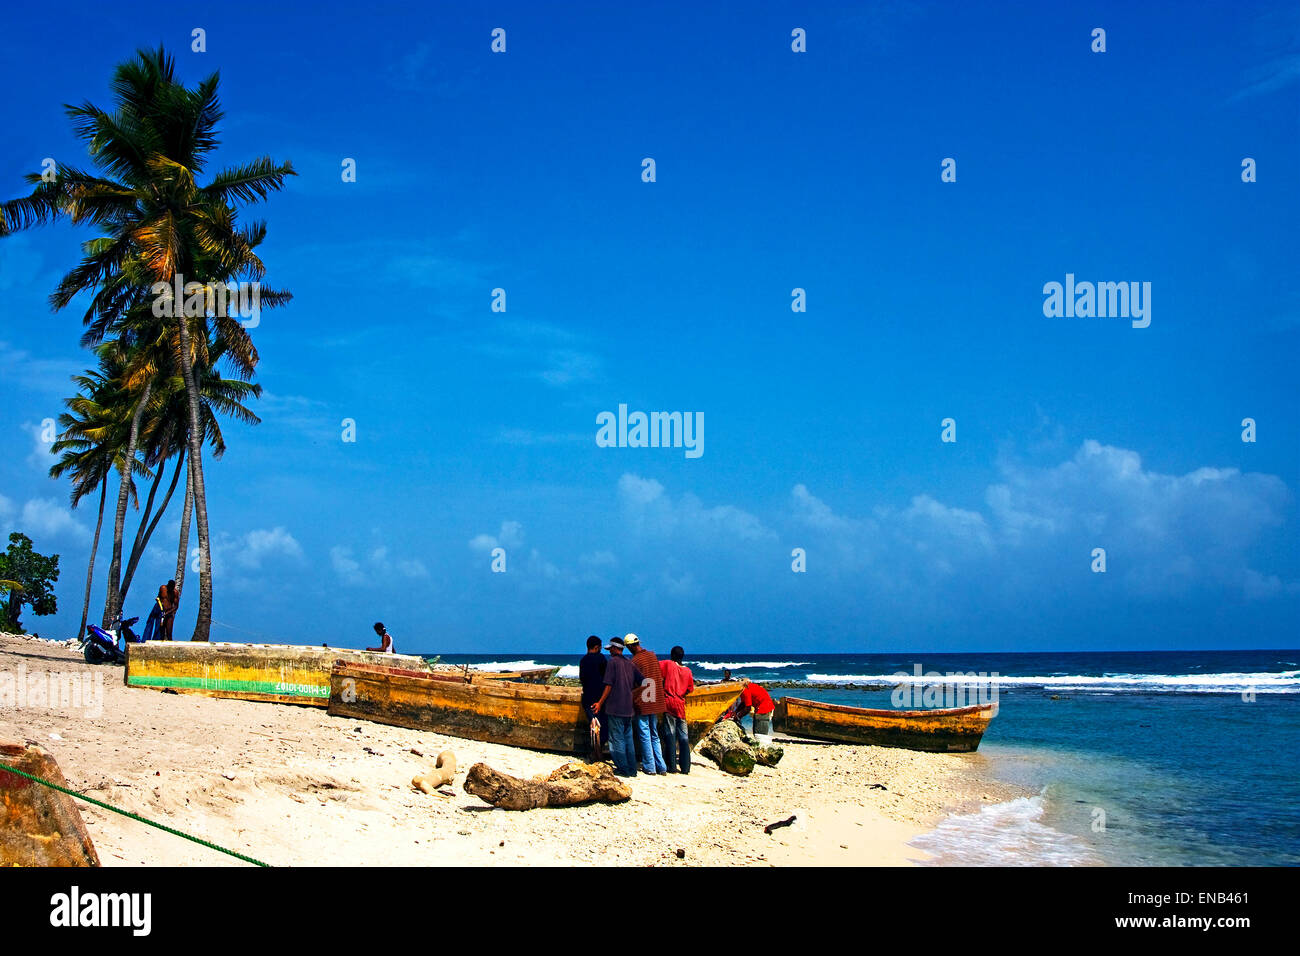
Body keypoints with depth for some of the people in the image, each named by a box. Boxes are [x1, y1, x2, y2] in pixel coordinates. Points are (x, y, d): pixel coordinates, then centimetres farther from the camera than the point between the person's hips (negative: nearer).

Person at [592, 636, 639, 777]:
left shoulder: (612, 662, -8)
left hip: (615, 707, -7)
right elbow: (641, 682, 11)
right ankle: (632, 769, 12)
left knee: (617, 739, -1)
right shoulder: (630, 663, 11)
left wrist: (600, 703, -8)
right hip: (629, 708, 7)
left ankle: (623, 769, -2)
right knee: (628, 738, 12)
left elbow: (609, 686, -12)